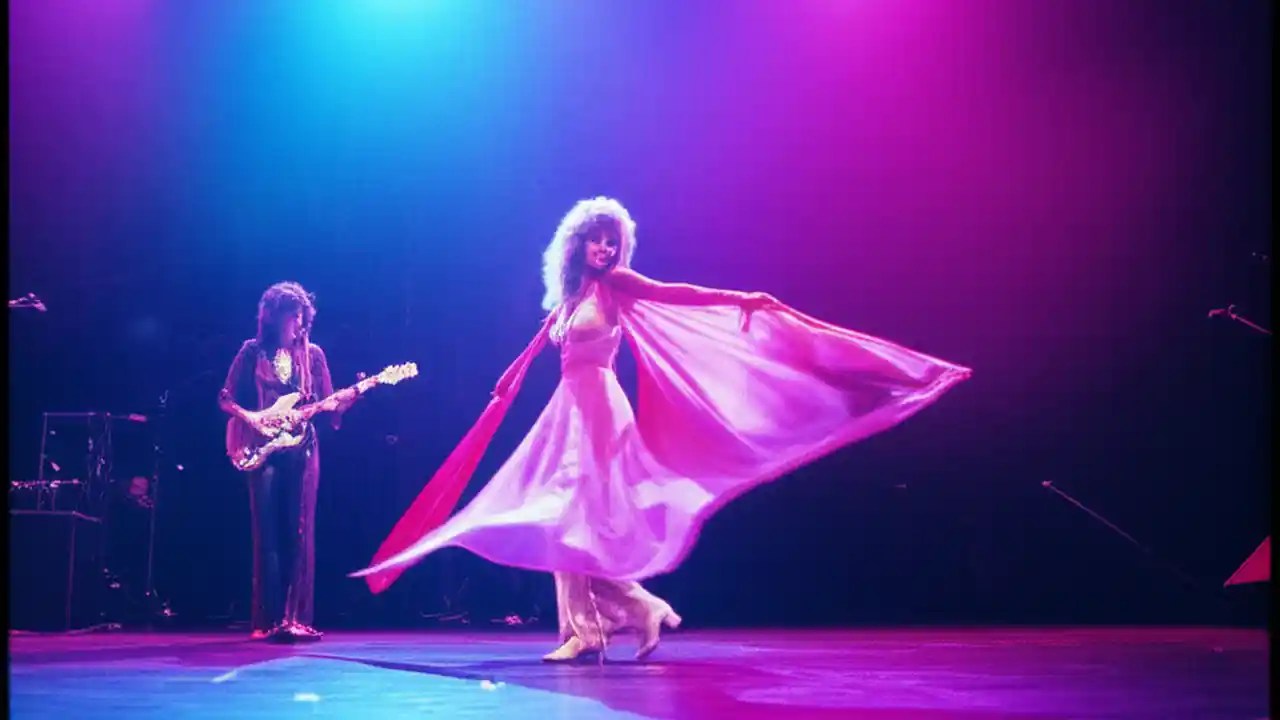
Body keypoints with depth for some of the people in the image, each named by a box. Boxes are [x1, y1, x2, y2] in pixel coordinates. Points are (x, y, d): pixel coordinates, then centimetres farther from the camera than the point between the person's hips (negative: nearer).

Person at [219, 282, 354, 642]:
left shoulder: (312, 353, 10)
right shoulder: (253, 351, 4)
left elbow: (327, 403, 8)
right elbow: (226, 399, 5)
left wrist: (343, 402, -14)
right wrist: (249, 417, -12)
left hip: (302, 448, 2)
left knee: (299, 534, -2)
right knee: (268, 534, -5)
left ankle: (295, 618, -1)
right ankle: (271, 619, -3)